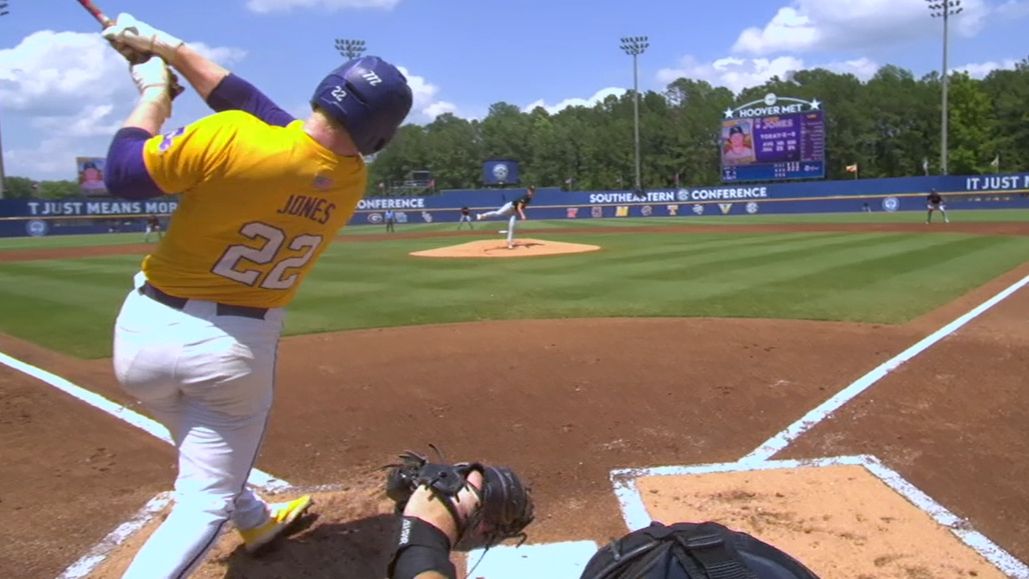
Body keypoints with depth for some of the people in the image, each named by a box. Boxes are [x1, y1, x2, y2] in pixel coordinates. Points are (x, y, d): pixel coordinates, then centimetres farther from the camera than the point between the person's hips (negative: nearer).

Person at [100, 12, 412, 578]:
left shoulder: (230, 139, -22)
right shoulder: (352, 181, -9)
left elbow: (123, 172, -8)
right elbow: (249, 102, 1)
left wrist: (154, 92, 5)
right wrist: (163, 44, 8)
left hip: (146, 330, 1)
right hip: (235, 347, 0)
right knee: (203, 502, 11)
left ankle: (255, 521, 53)